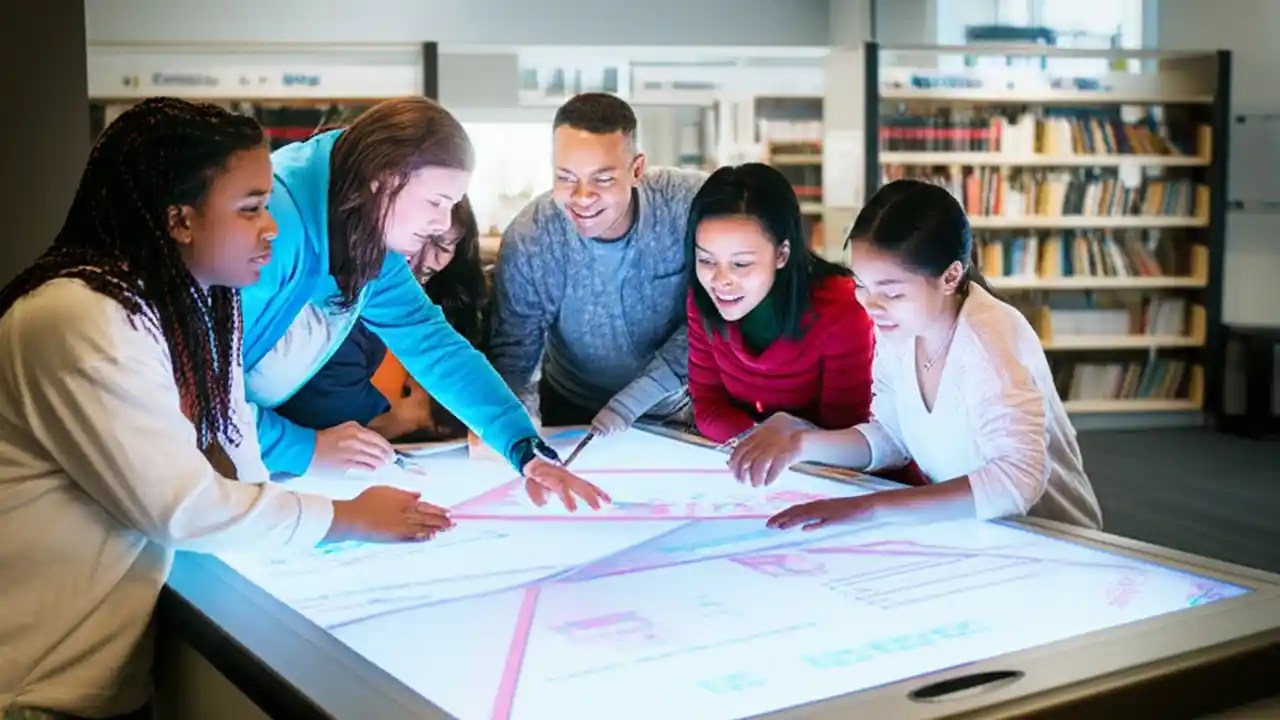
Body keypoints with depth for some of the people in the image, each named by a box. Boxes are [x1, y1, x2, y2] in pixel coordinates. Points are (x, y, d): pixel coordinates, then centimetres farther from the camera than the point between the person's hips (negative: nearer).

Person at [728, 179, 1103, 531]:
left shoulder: (990, 337, -25)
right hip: (962, 529, 5)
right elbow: (891, 438, 2)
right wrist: (802, 442, -16)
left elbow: (1019, 480, -35)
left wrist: (870, 507, -39)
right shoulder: (895, 327, -7)